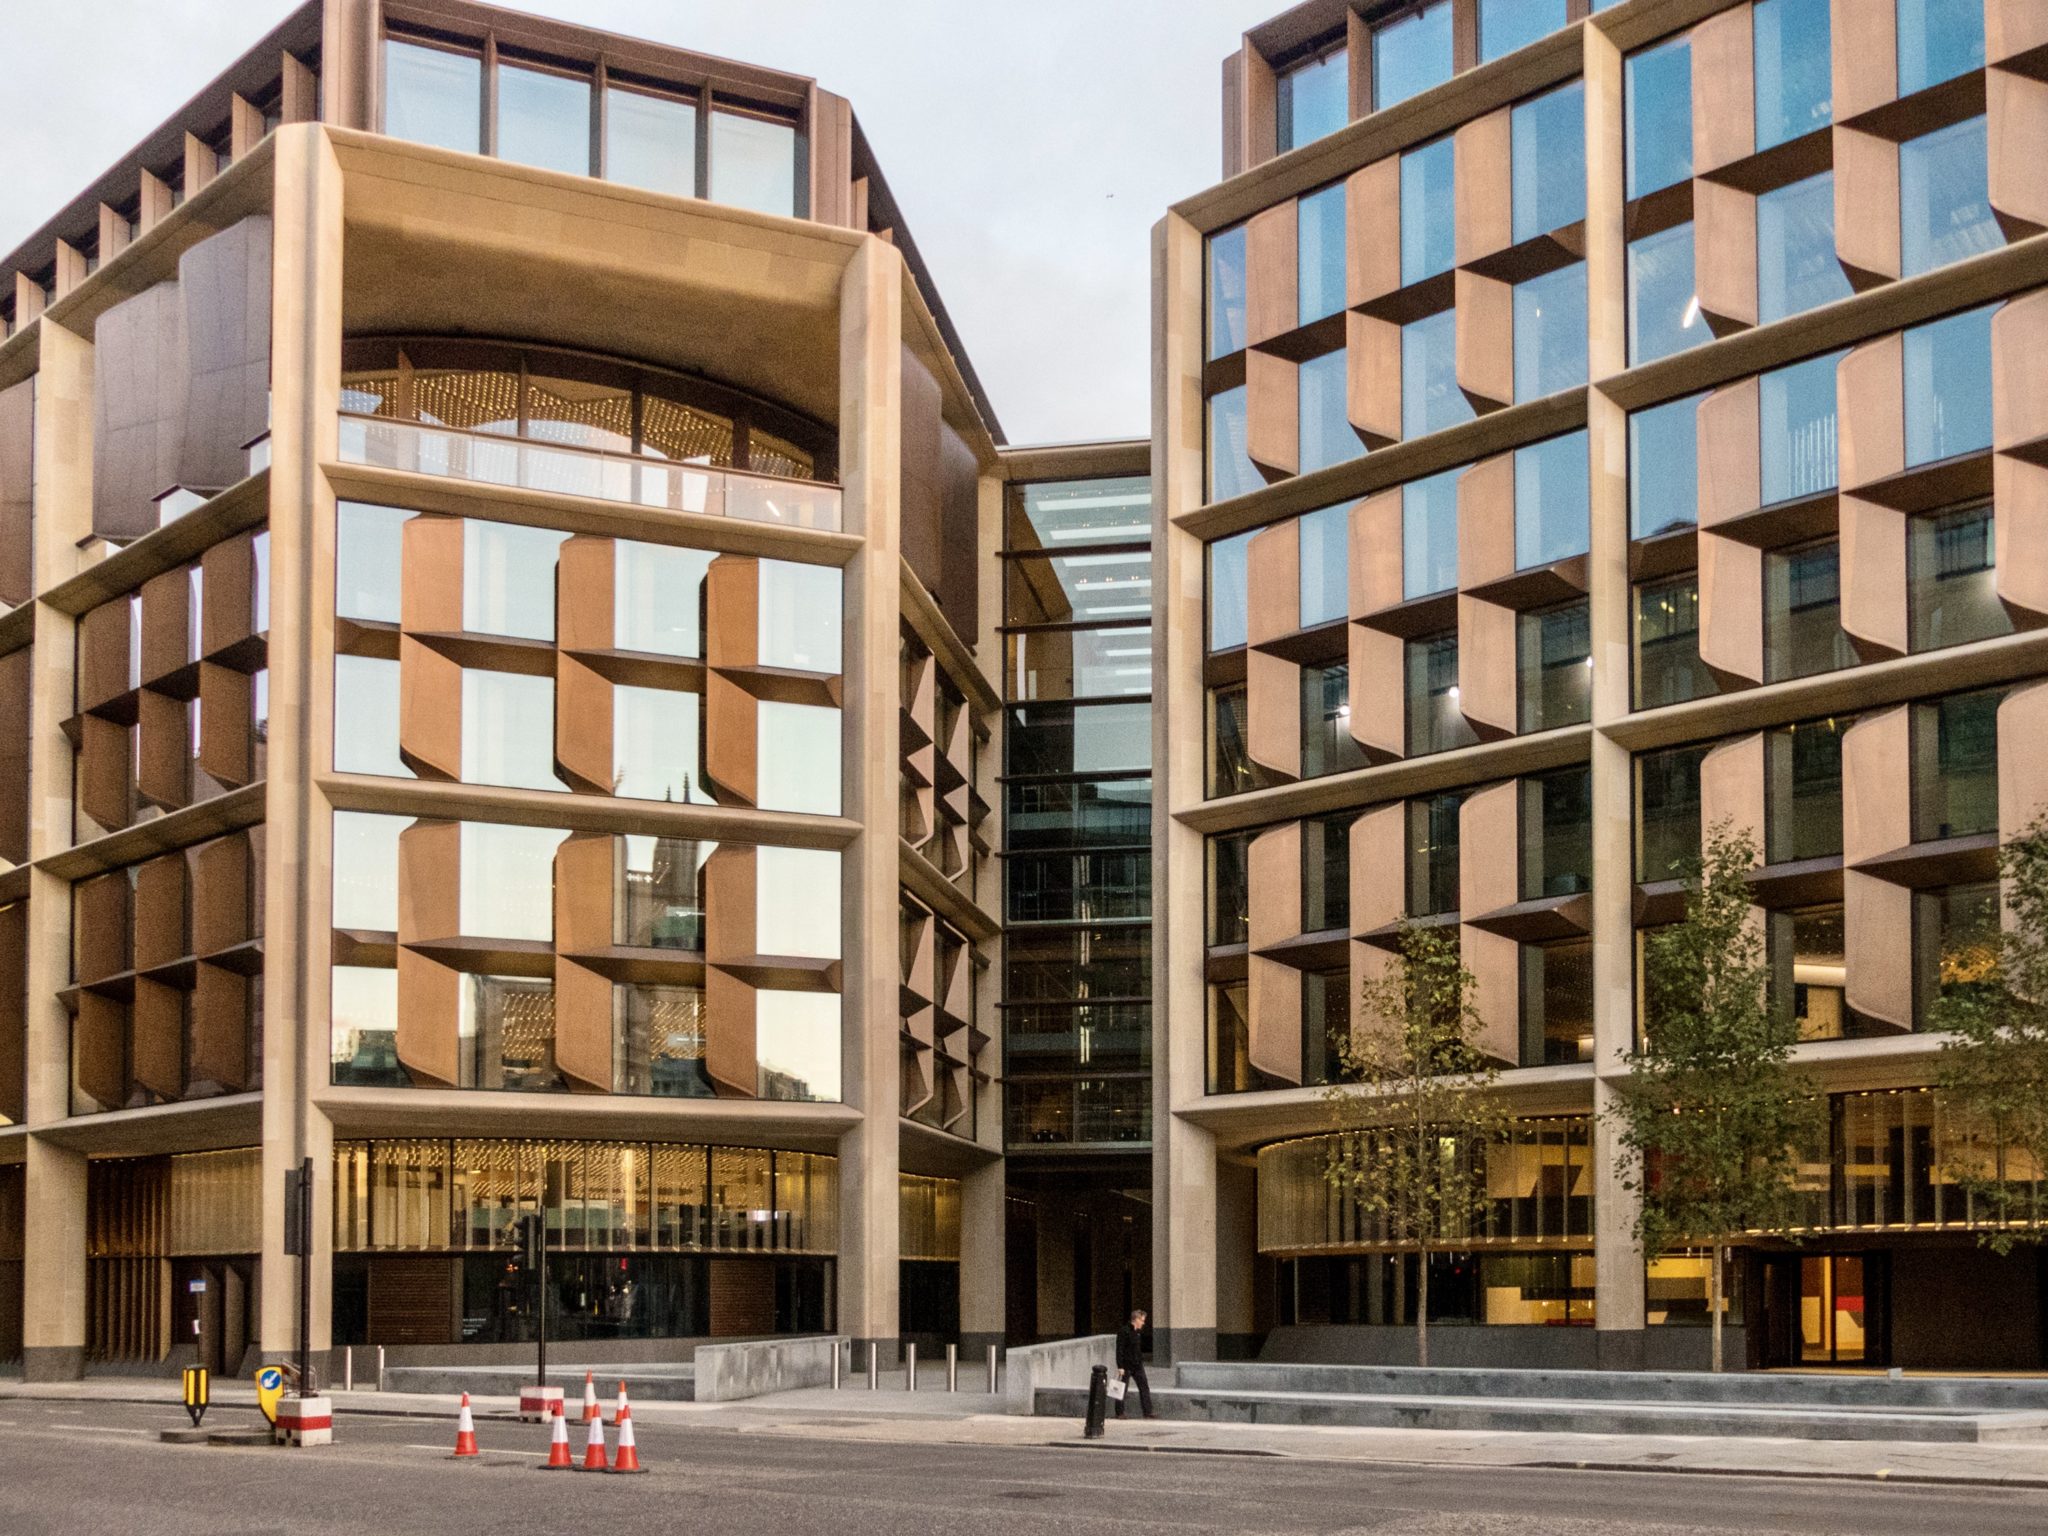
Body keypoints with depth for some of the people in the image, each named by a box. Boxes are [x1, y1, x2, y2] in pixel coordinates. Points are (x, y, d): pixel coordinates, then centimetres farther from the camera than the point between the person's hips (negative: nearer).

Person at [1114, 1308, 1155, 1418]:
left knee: (1144, 1387, 2)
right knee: (1123, 1390, 2)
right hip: (1126, 1366, -7)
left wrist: (1141, 1361, 16)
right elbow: (1119, 1350, -16)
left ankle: (1148, 1412, 3)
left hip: (1137, 1365, 7)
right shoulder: (1123, 1331, -14)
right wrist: (1120, 1367, -19)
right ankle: (1119, 1413, 12)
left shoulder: (1139, 1332, 11)